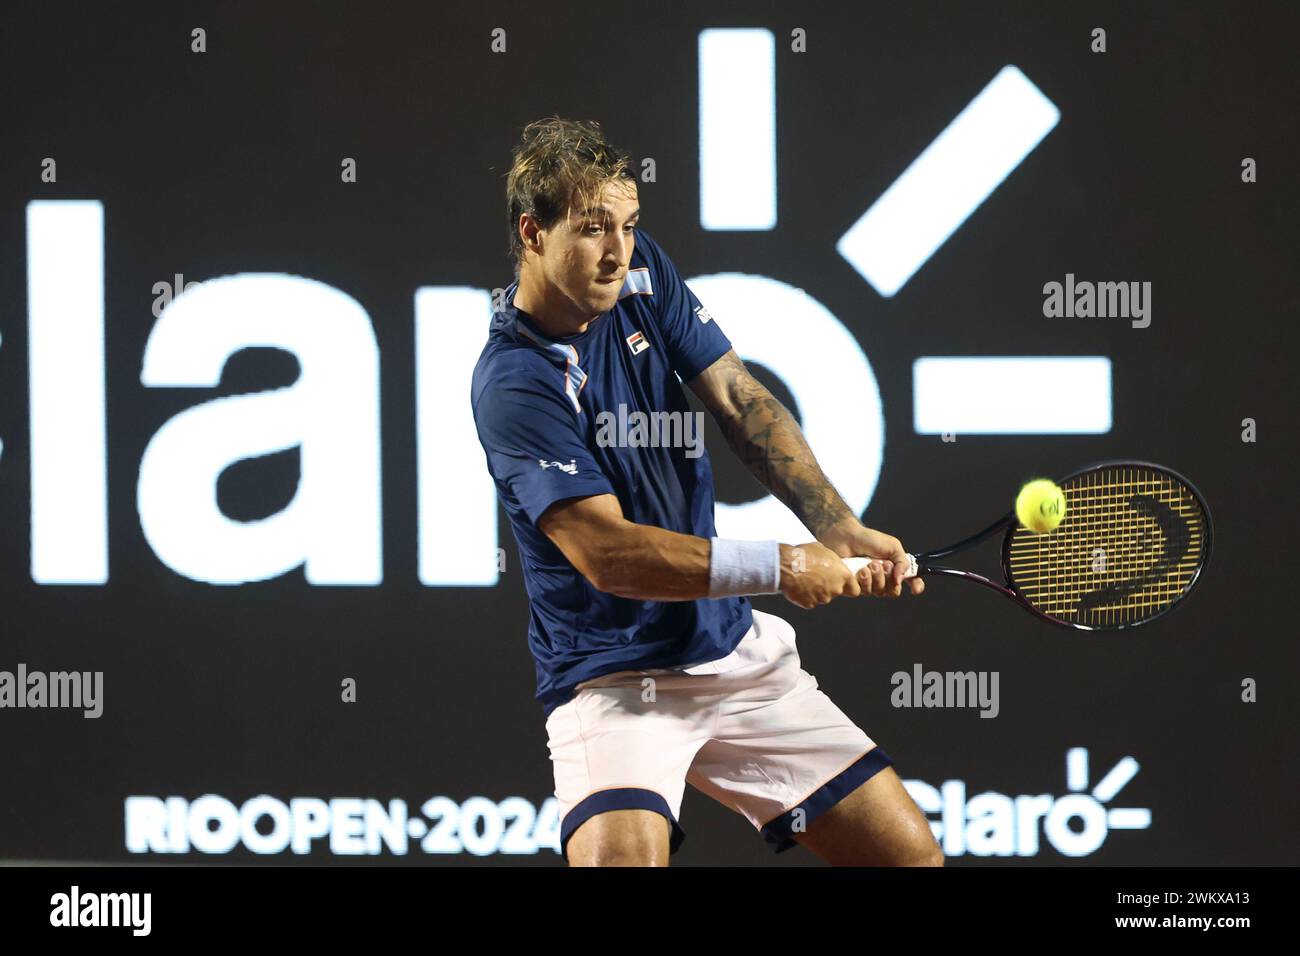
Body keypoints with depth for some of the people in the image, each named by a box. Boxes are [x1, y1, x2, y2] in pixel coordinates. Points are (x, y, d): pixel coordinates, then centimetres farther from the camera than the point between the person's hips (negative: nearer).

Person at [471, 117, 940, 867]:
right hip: (612, 682, -7)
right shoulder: (514, 385, -20)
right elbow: (609, 553, -24)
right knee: (621, 855, -35)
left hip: (735, 654, 7)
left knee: (914, 854, 2)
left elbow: (739, 401, 1)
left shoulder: (642, 272, 1)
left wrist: (840, 530, -13)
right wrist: (781, 567, -23)